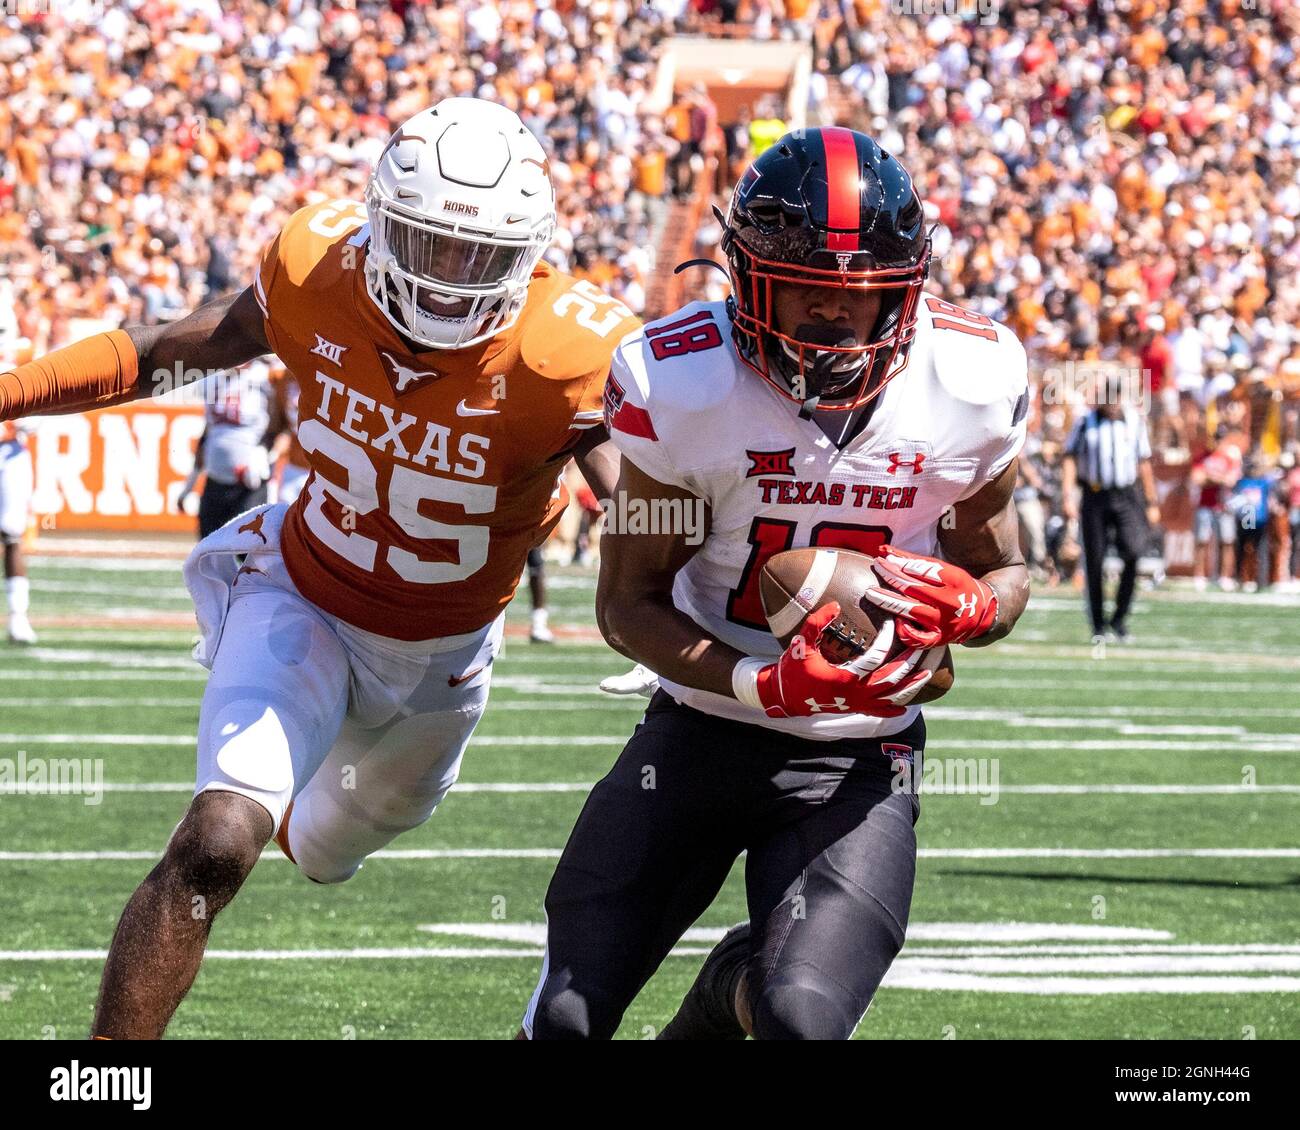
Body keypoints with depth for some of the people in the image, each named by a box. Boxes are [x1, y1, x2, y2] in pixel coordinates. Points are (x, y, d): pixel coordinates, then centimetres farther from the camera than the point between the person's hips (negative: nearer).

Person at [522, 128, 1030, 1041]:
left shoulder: (968, 383, -10)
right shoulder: (683, 385, -15)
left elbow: (1005, 573, 6)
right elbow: (629, 602, -8)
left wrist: (965, 606, -20)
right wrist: (763, 685, -26)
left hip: (858, 760, 0)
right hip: (703, 721, 0)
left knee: (800, 1018, -21)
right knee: (567, 1020, -1)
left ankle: (734, 987, 17)